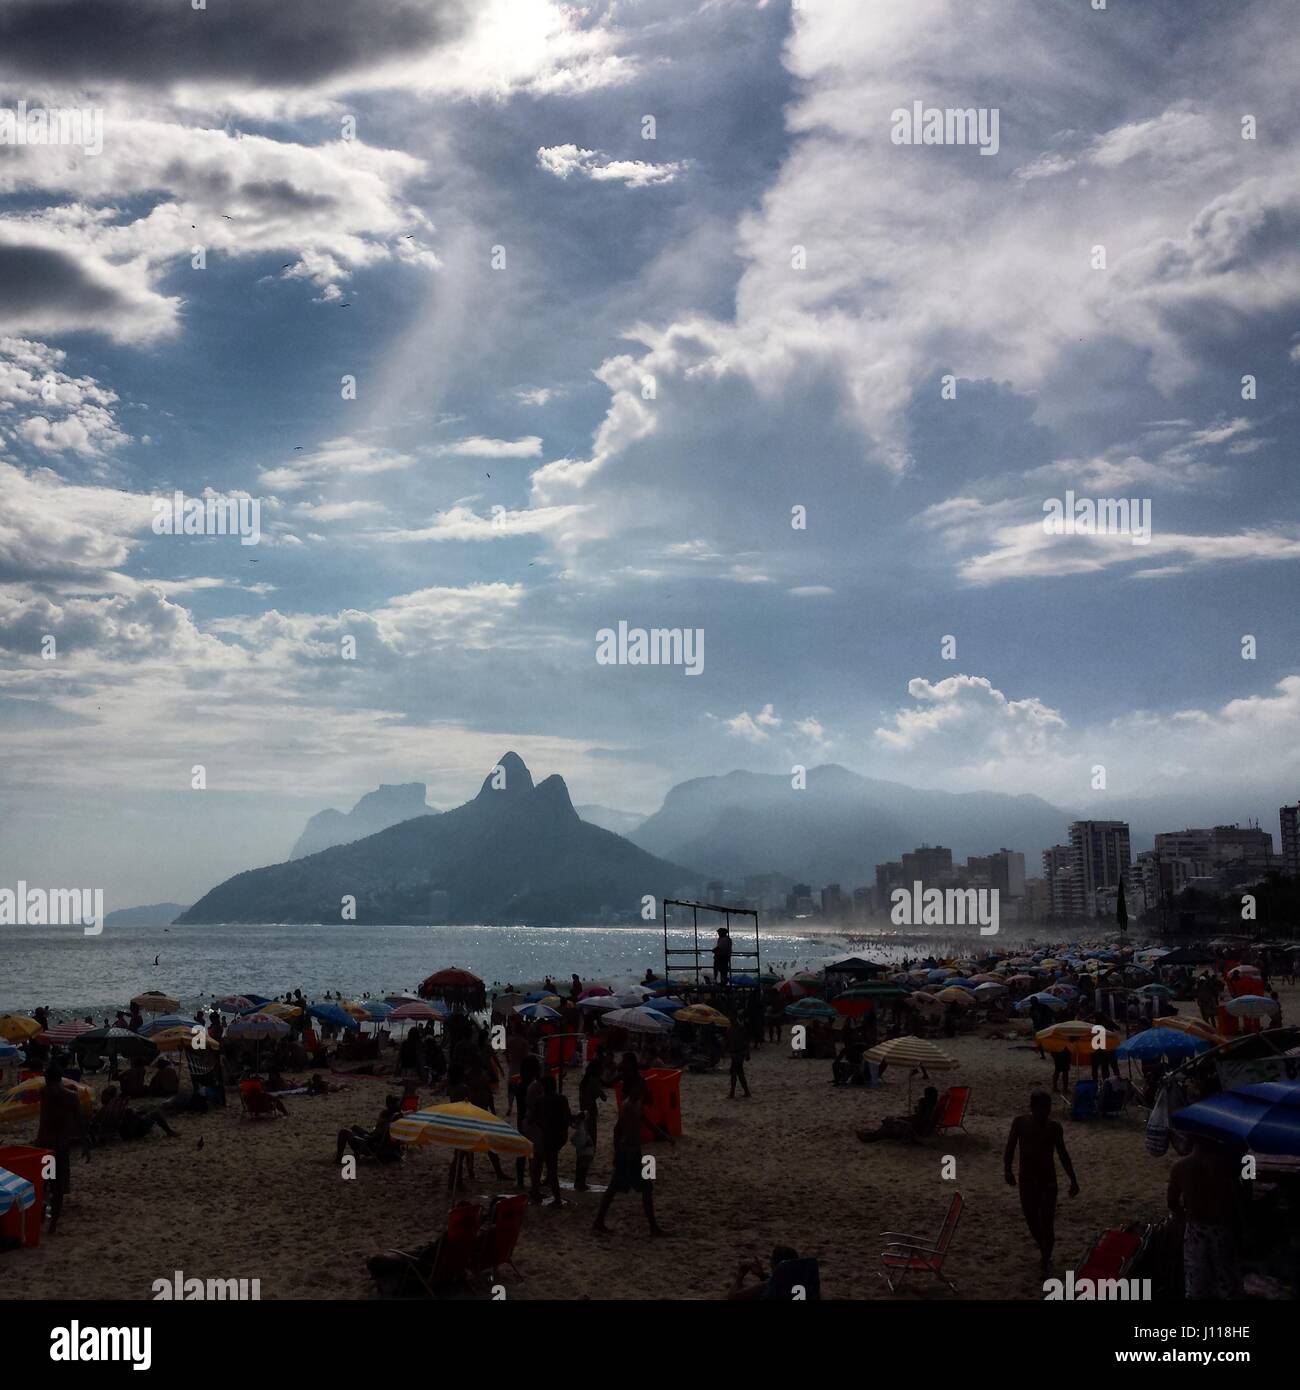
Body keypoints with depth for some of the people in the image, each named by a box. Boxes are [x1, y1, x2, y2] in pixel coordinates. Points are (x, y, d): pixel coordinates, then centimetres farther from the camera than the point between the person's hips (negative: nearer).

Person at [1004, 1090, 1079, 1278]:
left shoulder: (1054, 1127, -5)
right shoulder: (1020, 1123, -6)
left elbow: (1062, 1154, 5)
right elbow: (1010, 1148, -2)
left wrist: (1073, 1180, 7)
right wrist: (1007, 1170, -17)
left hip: (1048, 1180, -1)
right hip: (1027, 1179, 1)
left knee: (1047, 1221, -5)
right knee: (1031, 1219, 11)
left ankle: (1046, 1261, 8)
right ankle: (1042, 1245, 40)